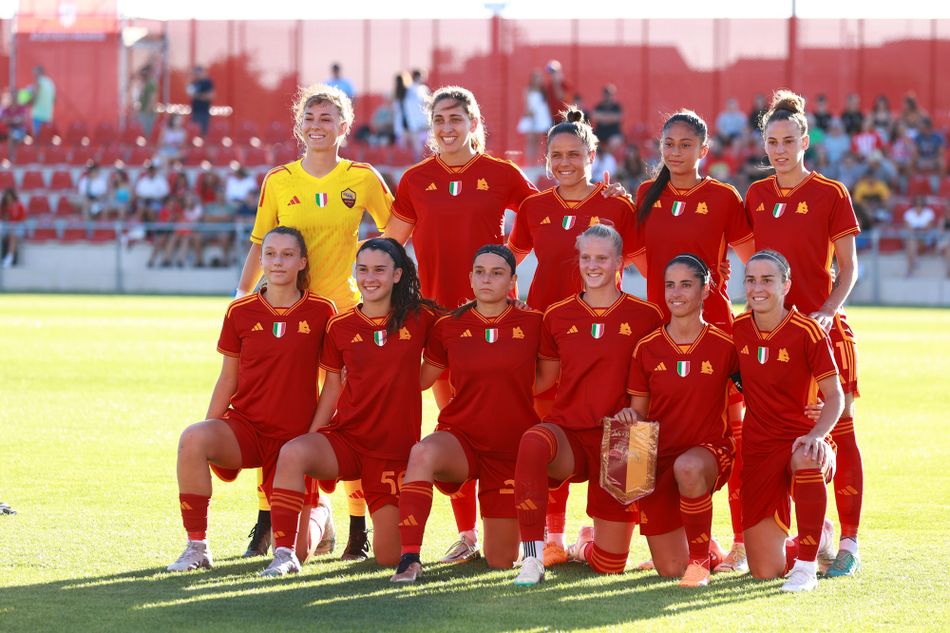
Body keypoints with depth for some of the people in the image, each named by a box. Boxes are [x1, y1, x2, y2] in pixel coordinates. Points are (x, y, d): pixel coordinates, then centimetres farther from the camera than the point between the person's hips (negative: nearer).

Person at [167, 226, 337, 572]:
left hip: (295, 436, -1)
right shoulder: (240, 311, 1)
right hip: (245, 426, 1)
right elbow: (228, 379, 8)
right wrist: (210, 437, 0)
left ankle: (318, 514, 35)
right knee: (192, 438, -34)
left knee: (296, 551, -4)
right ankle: (196, 547, -21)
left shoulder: (321, 311, -3)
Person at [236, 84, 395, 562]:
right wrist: (241, 300, 1)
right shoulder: (278, 181, 4)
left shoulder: (363, 178, 1)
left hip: (343, 307, -1)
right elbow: (260, 247, 9)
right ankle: (267, 519, 9)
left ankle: (359, 527, 2)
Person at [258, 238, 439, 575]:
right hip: (345, 437, 0)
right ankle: (284, 553, -25)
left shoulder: (420, 318, -2)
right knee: (292, 453, -35)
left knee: (390, 557, -2)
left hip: (395, 449, 0)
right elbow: (333, 386, 8)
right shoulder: (340, 327, 1)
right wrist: (311, 437, 2)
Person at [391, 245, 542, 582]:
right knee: (423, 453, -39)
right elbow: (420, 379, 11)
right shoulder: (449, 327, 0)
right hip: (461, 438, 0)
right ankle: (409, 558, -37)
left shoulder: (532, 324, -2)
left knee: (500, 562, 5)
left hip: (512, 450, 1)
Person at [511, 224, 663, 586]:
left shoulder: (645, 317, 1)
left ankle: (587, 544, 41)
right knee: (533, 442, -40)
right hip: (569, 434, 0)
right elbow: (543, 380, 13)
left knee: (609, 565, 1)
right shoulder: (558, 316, 6)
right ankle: (532, 560, -36)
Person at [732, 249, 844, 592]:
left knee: (806, 460, -45)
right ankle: (821, 538, 30)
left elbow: (834, 396, -10)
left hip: (802, 439, -3)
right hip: (758, 448, 3)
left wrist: (816, 435, -27)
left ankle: (807, 566, -27)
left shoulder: (807, 331, -10)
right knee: (764, 570, -5)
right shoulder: (737, 329, 1)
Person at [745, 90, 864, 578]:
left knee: (839, 427, -5)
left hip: (821, 324, -4)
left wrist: (828, 311, -15)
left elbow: (848, 267, -1)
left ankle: (849, 541, -3)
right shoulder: (756, 197, 10)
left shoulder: (830, 195, -2)